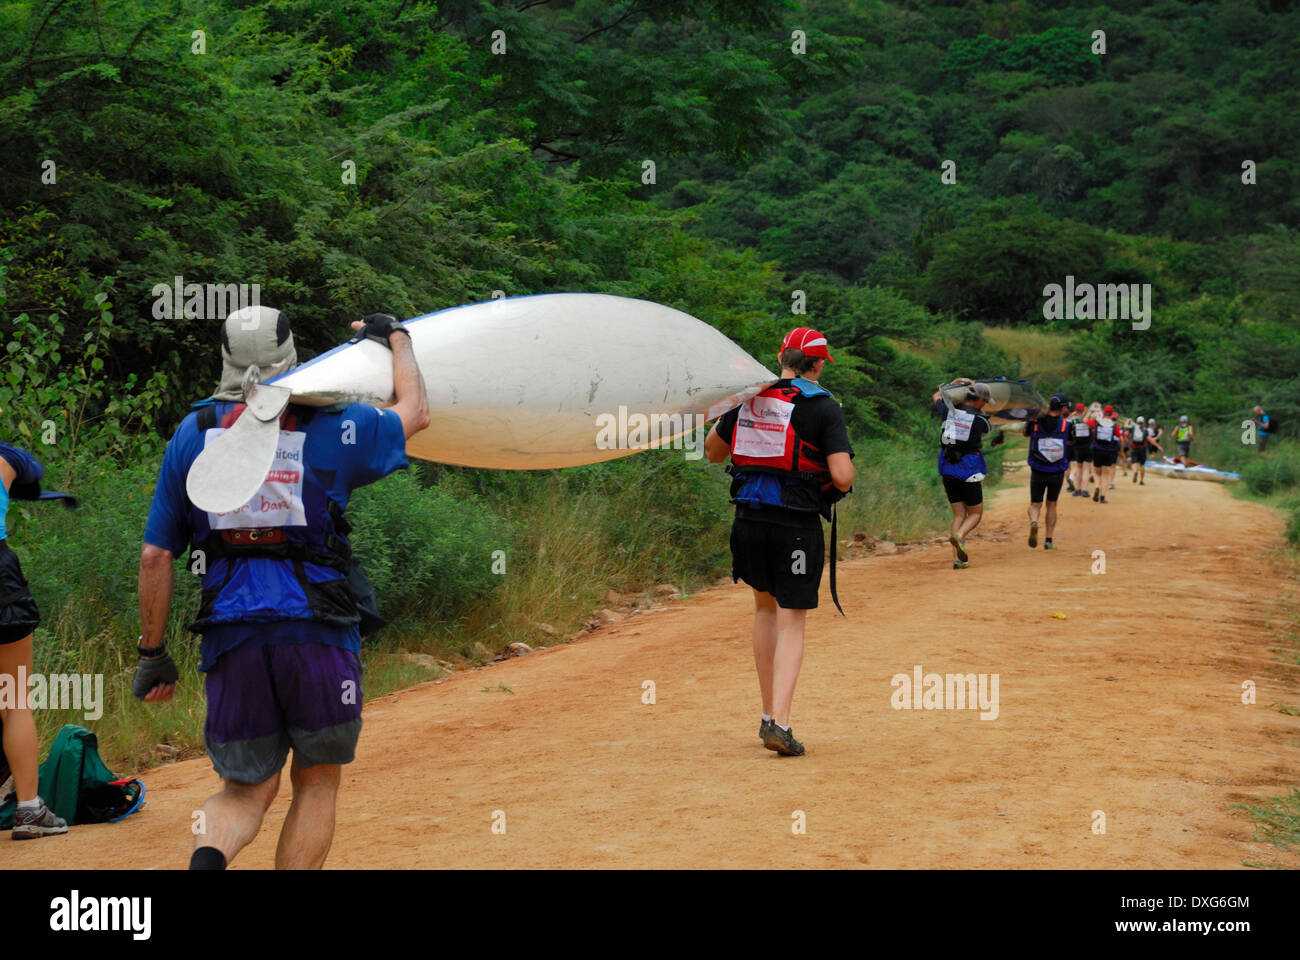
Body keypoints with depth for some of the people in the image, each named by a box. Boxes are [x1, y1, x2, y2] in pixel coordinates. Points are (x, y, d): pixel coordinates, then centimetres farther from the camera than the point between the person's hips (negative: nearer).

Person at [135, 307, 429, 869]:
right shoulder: (332, 428, 2)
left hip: (231, 632, 2)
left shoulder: (192, 435, 7)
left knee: (246, 790, 12)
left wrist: (152, 653, 15)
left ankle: (208, 855, -18)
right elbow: (415, 410, 22)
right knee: (316, 783, 16)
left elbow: (155, 555, 7)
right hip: (316, 631, -2)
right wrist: (396, 338, 37)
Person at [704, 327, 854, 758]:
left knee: (765, 606, 22)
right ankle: (779, 722, -9)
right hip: (797, 525, -4)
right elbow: (842, 478, -14)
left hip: (749, 521, 4)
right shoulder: (823, 407, -6)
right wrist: (845, 464, 8)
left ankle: (769, 713, 23)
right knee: (791, 623, 3)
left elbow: (713, 452, 20)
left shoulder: (748, 398, 7)